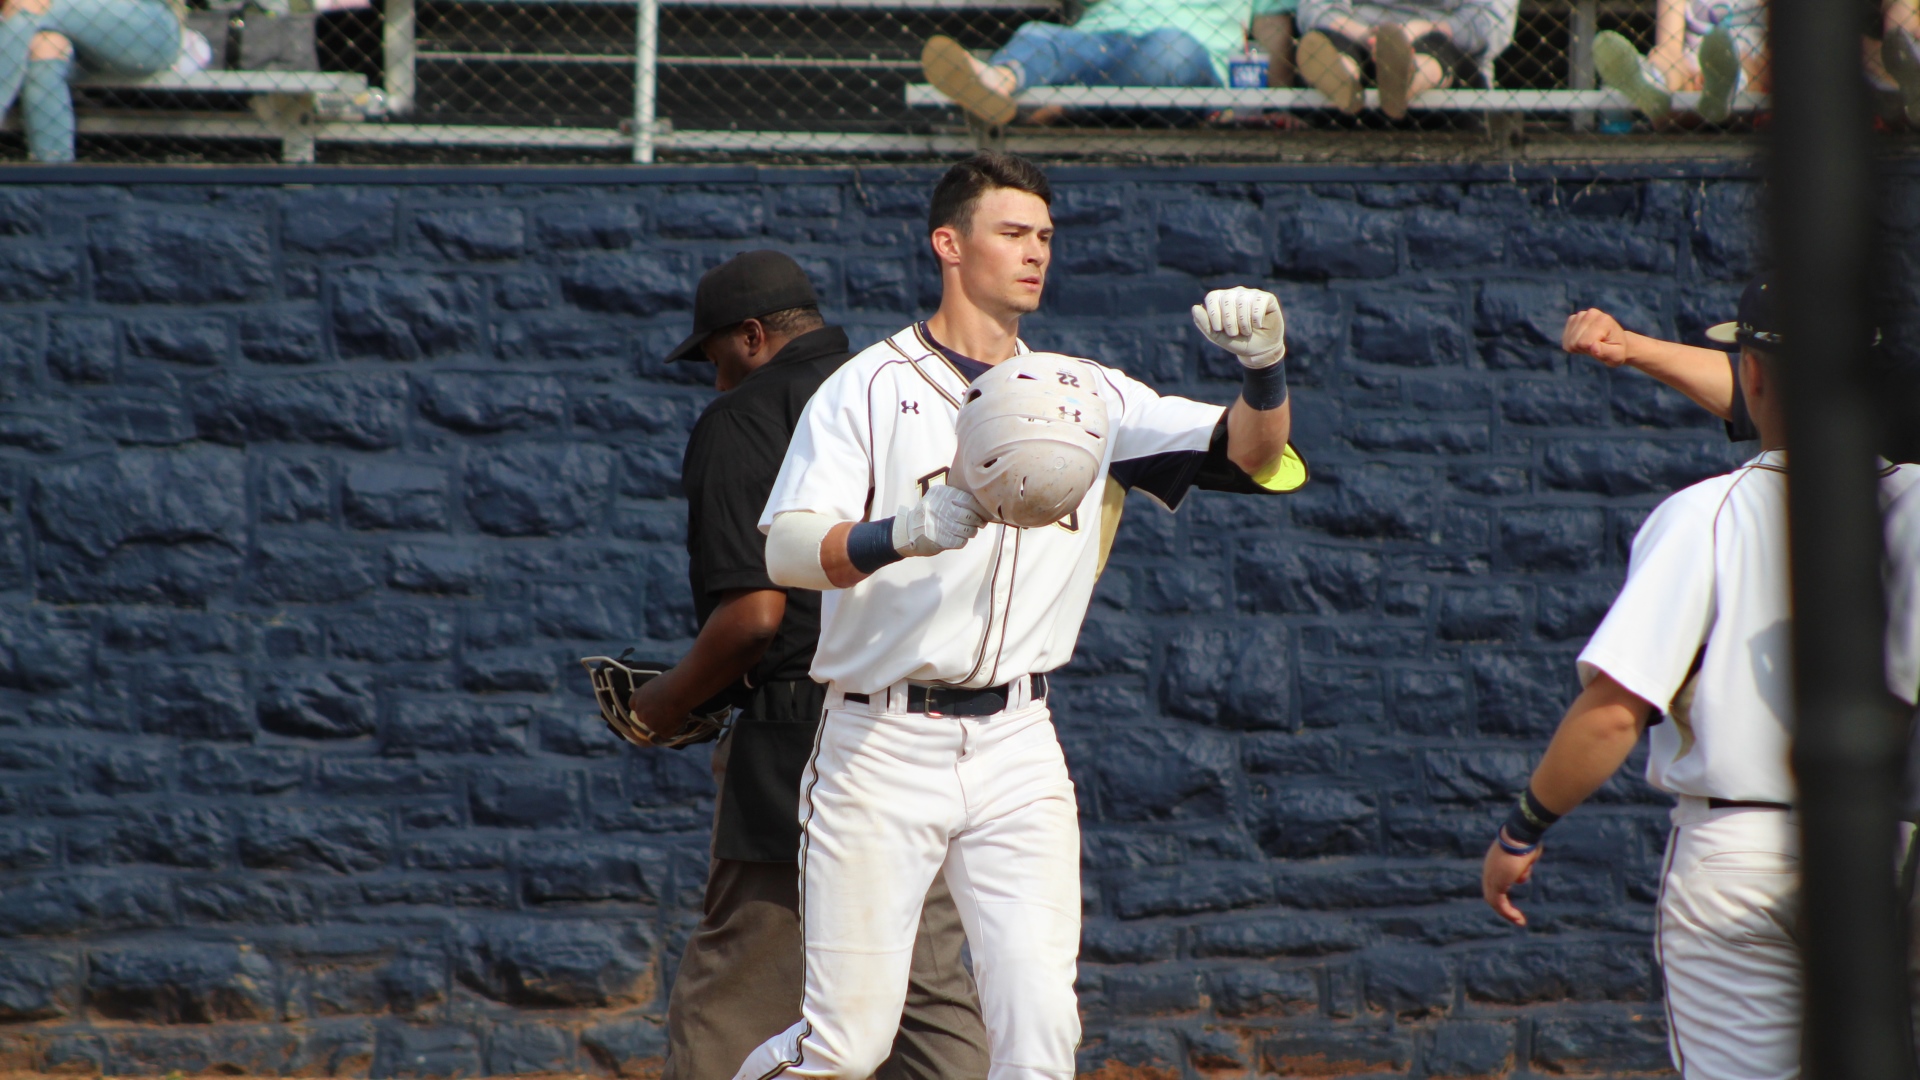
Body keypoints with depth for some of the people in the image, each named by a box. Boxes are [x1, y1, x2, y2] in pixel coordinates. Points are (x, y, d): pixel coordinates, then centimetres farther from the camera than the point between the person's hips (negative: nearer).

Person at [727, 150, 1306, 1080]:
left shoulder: (1081, 394, 11)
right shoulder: (869, 388, -1)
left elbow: (1252, 456, 3)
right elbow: (787, 550, -13)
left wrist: (1265, 373, -18)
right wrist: (906, 534, -32)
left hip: (1017, 749, 3)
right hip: (882, 746, -3)